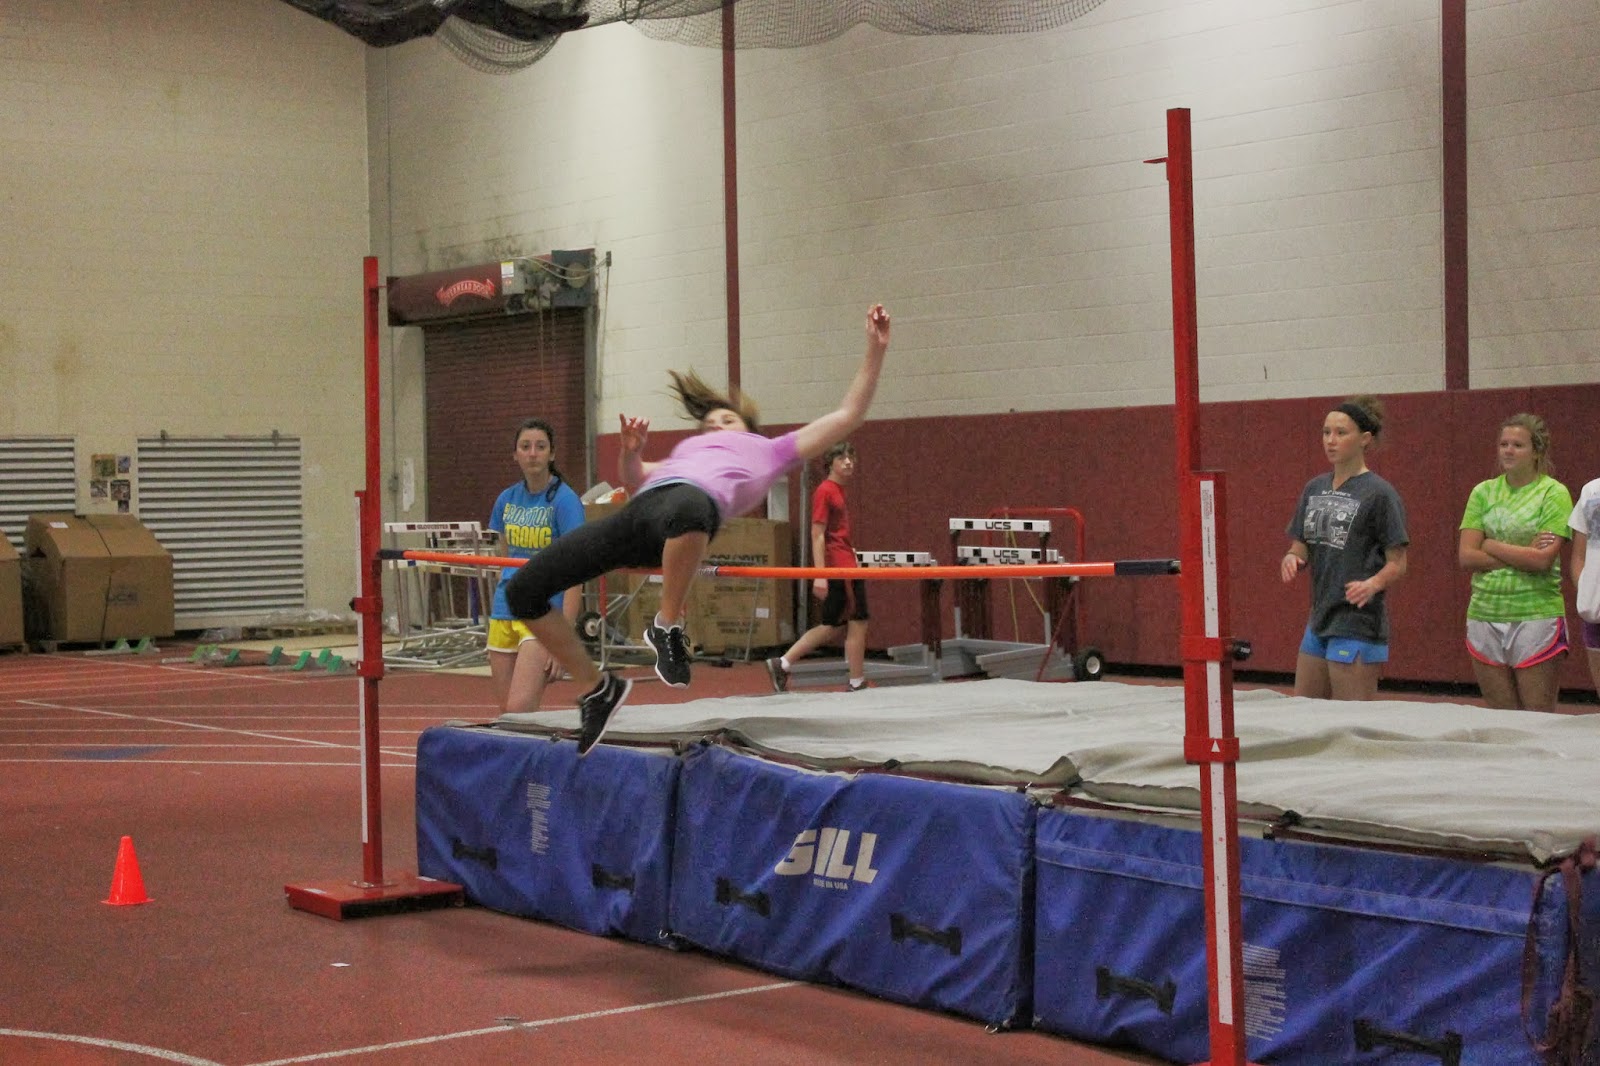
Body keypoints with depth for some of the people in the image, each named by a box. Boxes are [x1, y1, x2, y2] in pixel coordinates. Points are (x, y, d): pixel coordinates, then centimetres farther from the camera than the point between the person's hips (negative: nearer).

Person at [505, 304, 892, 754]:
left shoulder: (770, 451, 34)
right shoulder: (687, 451, 45)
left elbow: (847, 416, 31)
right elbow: (636, 479, 44)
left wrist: (875, 349, 29)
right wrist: (631, 452, 23)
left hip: (697, 499, -5)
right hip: (641, 509, 6)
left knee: (684, 512, -48)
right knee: (523, 590, -8)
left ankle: (668, 625, -25)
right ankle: (597, 688, 5)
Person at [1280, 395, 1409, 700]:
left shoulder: (1379, 494, -9)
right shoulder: (1314, 488, 11)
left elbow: (1397, 564, -9)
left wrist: (1373, 584, -28)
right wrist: (1292, 558, -8)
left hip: (1358, 624, -7)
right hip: (1319, 619, 8)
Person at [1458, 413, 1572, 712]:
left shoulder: (1554, 493, -2)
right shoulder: (1483, 492, 9)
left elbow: (1542, 560, -13)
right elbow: (1466, 557, 0)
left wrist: (1490, 545, -5)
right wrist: (1521, 555, -8)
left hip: (1536, 616, -4)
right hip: (1485, 615, 4)